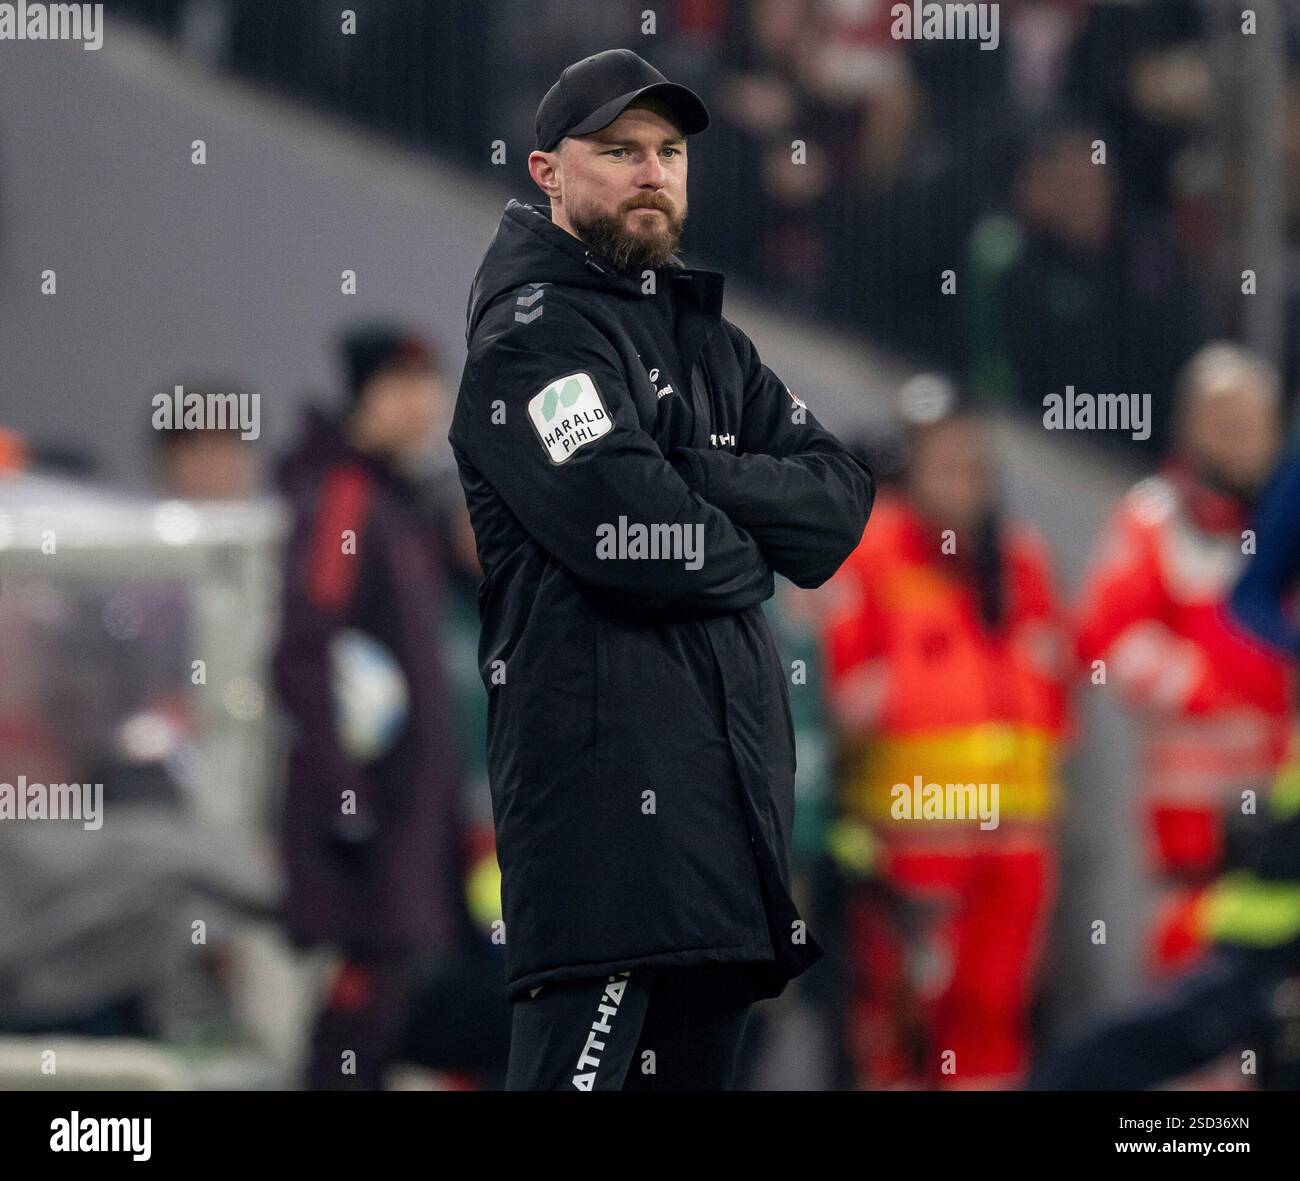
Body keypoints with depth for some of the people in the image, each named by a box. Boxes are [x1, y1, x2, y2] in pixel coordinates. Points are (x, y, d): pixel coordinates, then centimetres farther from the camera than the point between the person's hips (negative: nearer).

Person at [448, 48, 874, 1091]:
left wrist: (692, 480, -8)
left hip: (734, 765, 9)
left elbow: (839, 505, 9)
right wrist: (745, 552, 1)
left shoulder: (706, 338, 23)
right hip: (601, 761, -9)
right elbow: (630, 535, -19)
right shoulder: (535, 330, -4)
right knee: (582, 1054, -17)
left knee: (696, 1063, 9)